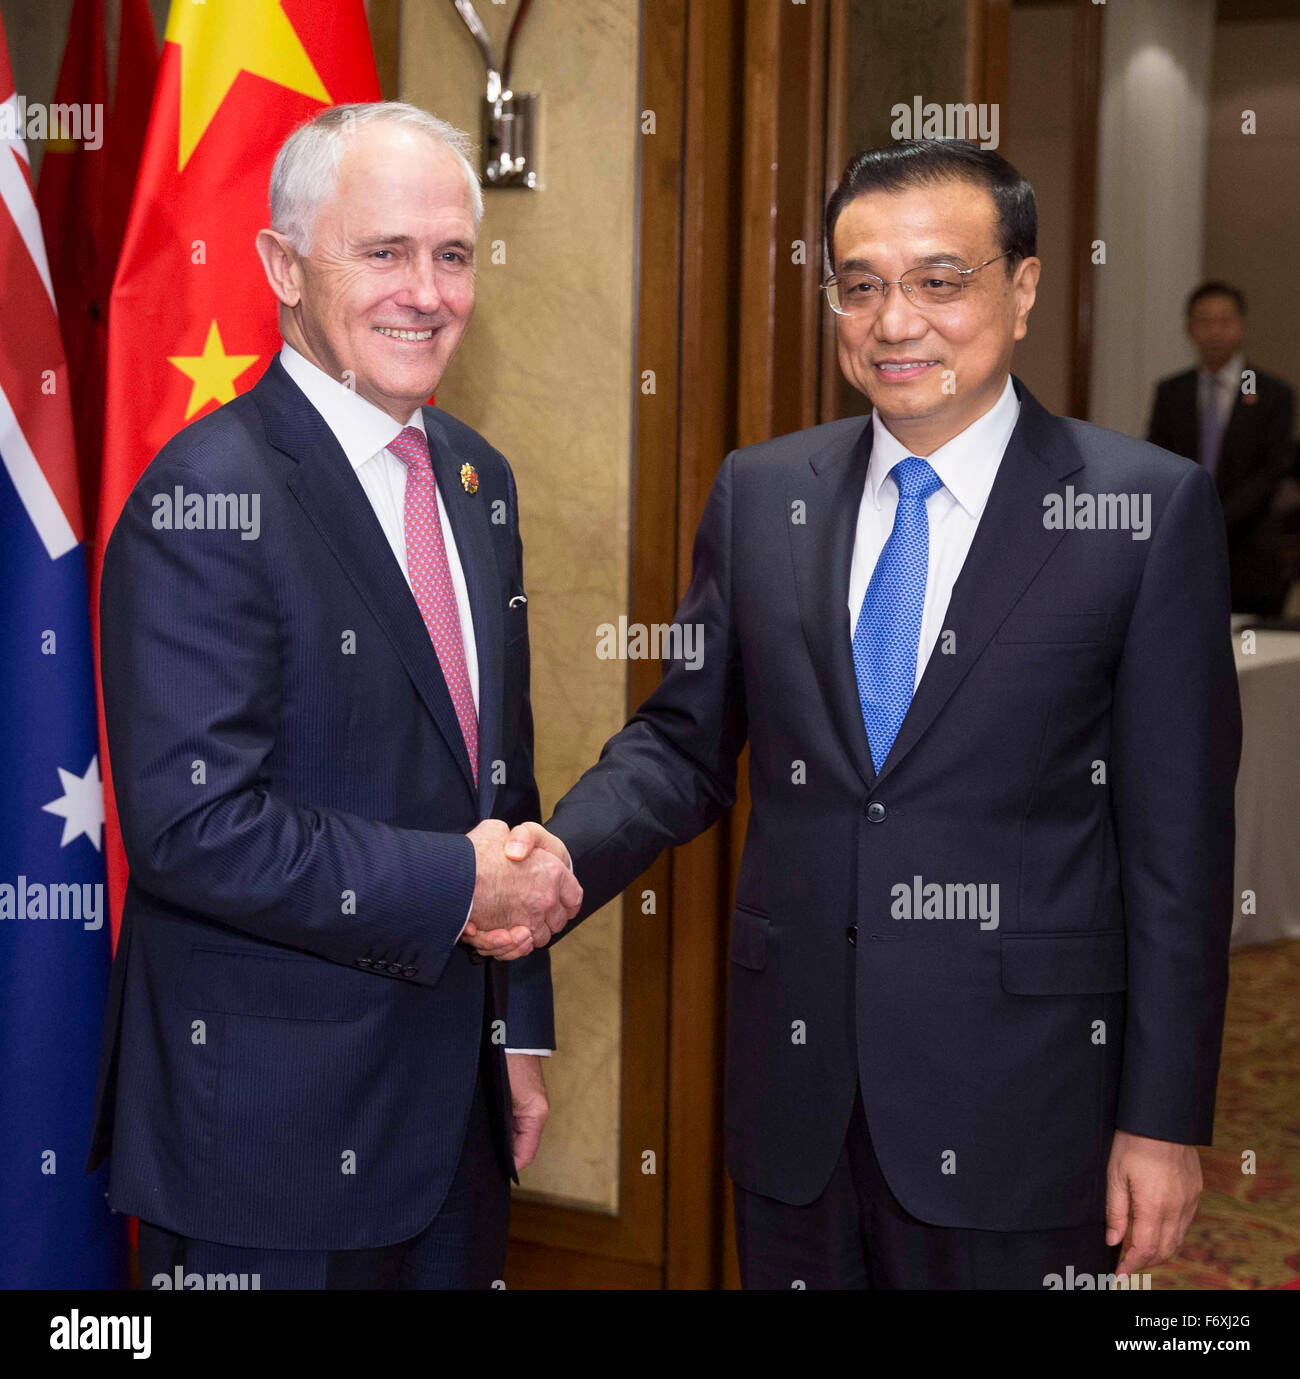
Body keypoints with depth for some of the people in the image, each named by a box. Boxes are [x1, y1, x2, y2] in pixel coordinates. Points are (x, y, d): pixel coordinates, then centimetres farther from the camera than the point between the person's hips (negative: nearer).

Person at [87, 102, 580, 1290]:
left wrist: (521, 1027, 15)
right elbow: (192, 823, -24)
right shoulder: (210, 498, -17)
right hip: (272, 1125, -7)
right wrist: (457, 886, -17)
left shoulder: (475, 477, 9)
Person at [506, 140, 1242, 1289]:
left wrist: (1164, 1118, -6)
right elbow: (683, 744, 8)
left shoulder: (1153, 508, -6)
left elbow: (1178, 839, -6)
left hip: (1012, 1105, -3)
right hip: (795, 1084, 3)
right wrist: (561, 859, -12)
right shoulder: (760, 494, 5)